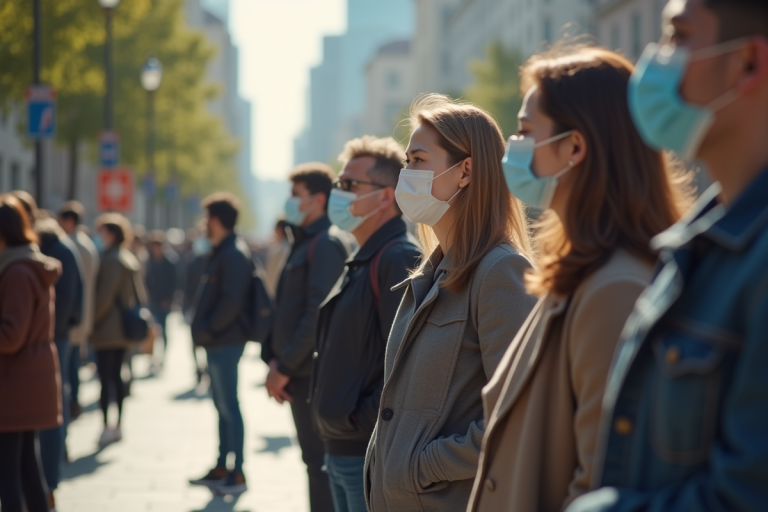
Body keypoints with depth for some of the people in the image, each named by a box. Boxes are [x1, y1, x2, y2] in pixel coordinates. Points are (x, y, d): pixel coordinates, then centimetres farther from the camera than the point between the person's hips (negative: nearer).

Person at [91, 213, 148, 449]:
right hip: (125, 329, 9)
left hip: (107, 329, -9)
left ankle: (106, 428, -7)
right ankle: (118, 426, 19)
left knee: (105, 378, -7)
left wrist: (92, 320, -12)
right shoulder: (131, 259, 13)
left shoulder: (111, 260, -15)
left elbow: (105, 295, -20)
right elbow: (140, 293, 15)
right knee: (116, 375, 15)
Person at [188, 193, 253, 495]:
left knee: (229, 406, -6)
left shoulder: (233, 253, -16)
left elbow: (232, 301, -24)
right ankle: (221, 470, 23)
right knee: (222, 406, 15)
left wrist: (208, 330, -18)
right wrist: (202, 329, 11)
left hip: (225, 342, -10)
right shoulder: (221, 252, 16)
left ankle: (238, 475, -1)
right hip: (217, 342, 10)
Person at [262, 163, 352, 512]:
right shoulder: (303, 242, 16)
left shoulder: (327, 244, -13)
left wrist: (285, 368, -17)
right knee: (314, 460, 14)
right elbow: (284, 309, 19)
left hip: (314, 375, -9)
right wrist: (272, 357, 6)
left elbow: (318, 315, -21)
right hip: (299, 376, 9)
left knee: (319, 460, -5)